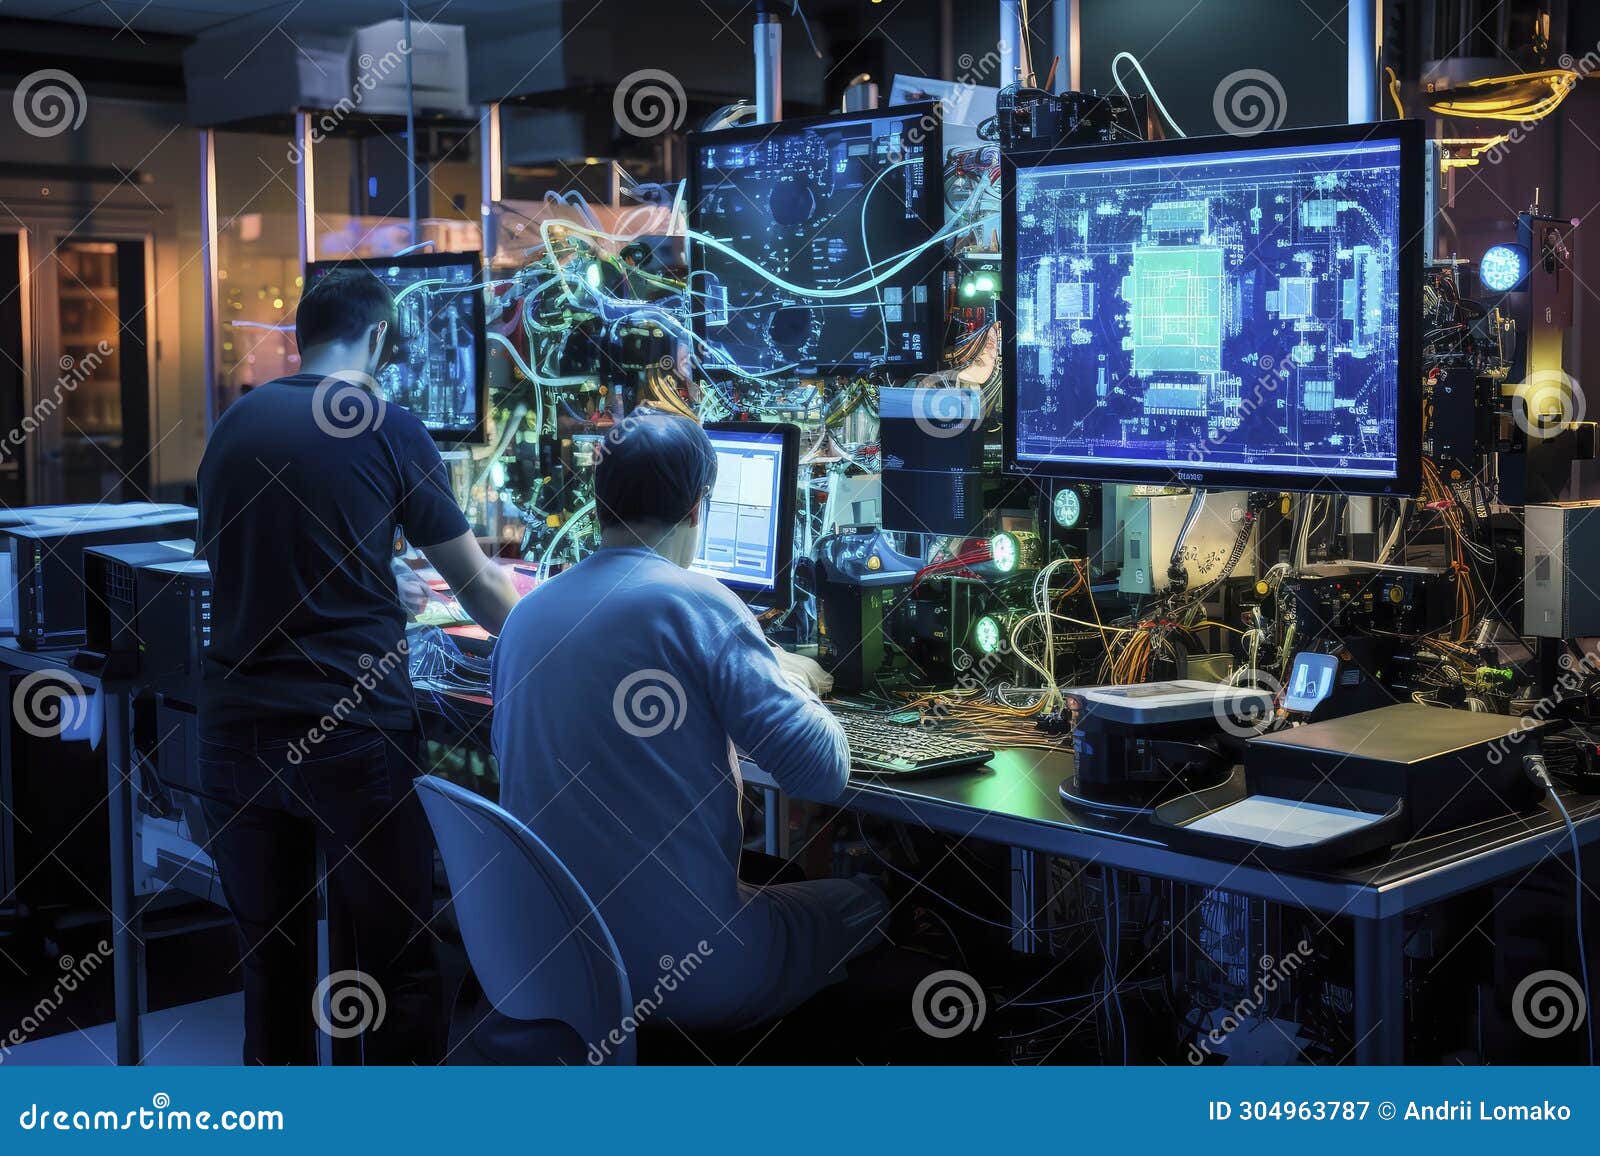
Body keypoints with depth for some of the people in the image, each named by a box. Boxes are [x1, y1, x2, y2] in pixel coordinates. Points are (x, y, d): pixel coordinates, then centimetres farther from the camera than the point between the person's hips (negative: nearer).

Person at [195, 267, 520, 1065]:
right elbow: (477, 585, 3)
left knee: (269, 958, 14)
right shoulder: (385, 429, -3)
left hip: (238, 727, 5)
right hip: (353, 729, -5)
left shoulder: (232, 427, 11)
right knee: (393, 964, 5)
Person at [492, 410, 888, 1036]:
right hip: (685, 969, -7)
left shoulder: (524, 614, 5)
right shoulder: (697, 603, -15)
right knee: (863, 903, 21)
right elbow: (823, 773, -17)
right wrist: (795, 684, 6)